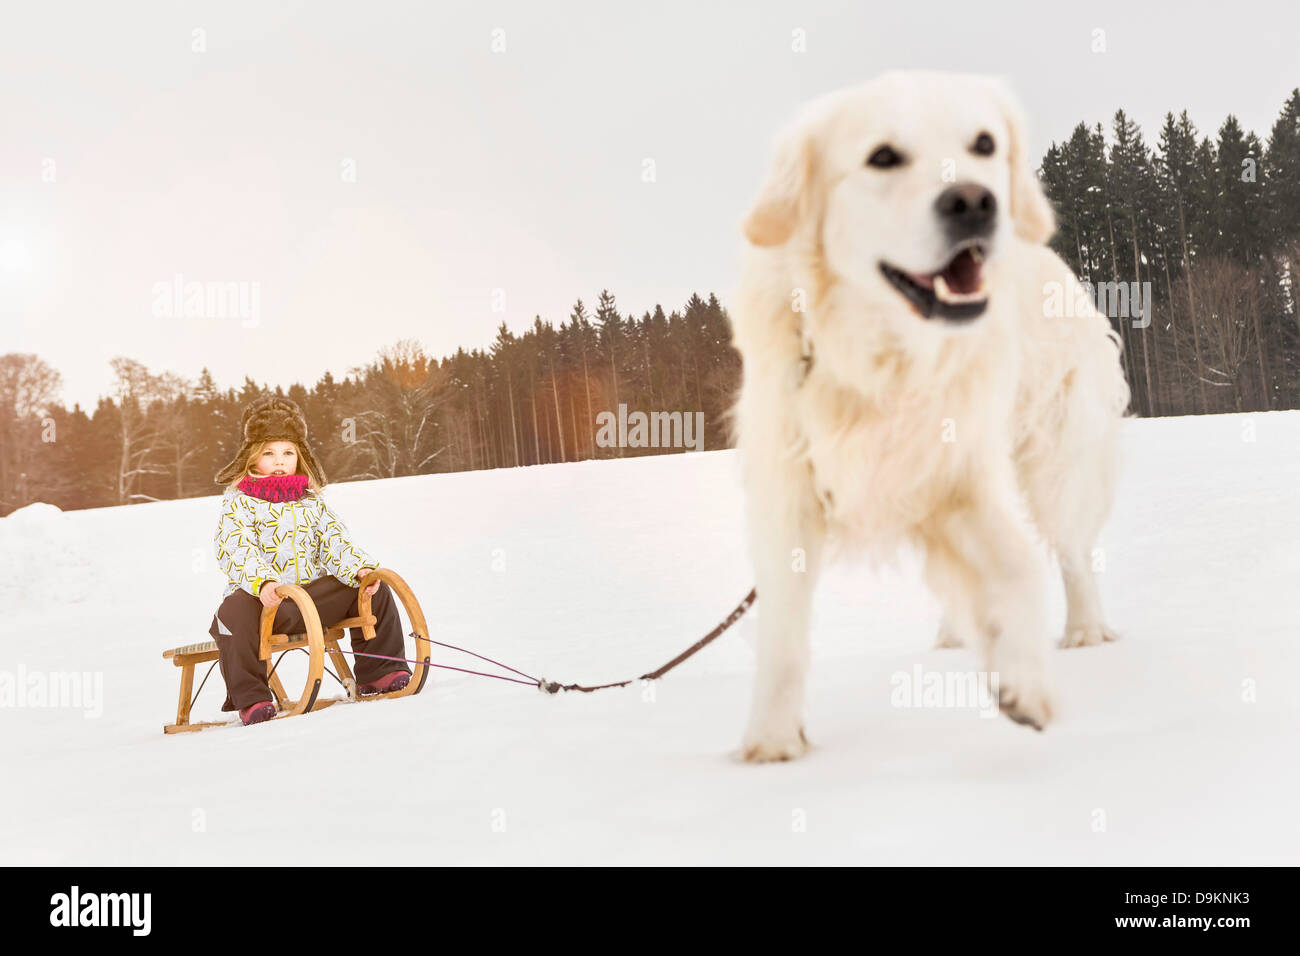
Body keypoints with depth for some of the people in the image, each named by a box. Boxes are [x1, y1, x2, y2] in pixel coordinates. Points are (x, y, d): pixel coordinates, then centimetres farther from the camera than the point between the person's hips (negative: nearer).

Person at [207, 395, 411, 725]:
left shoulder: (311, 499, 15)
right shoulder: (238, 500, 0)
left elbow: (335, 540, 6)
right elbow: (236, 550, -17)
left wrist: (360, 568, -16)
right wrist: (262, 583, -36)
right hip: (261, 598, -5)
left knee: (375, 590, -5)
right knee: (236, 610, -38)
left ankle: (378, 672, 3)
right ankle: (250, 698, -28)